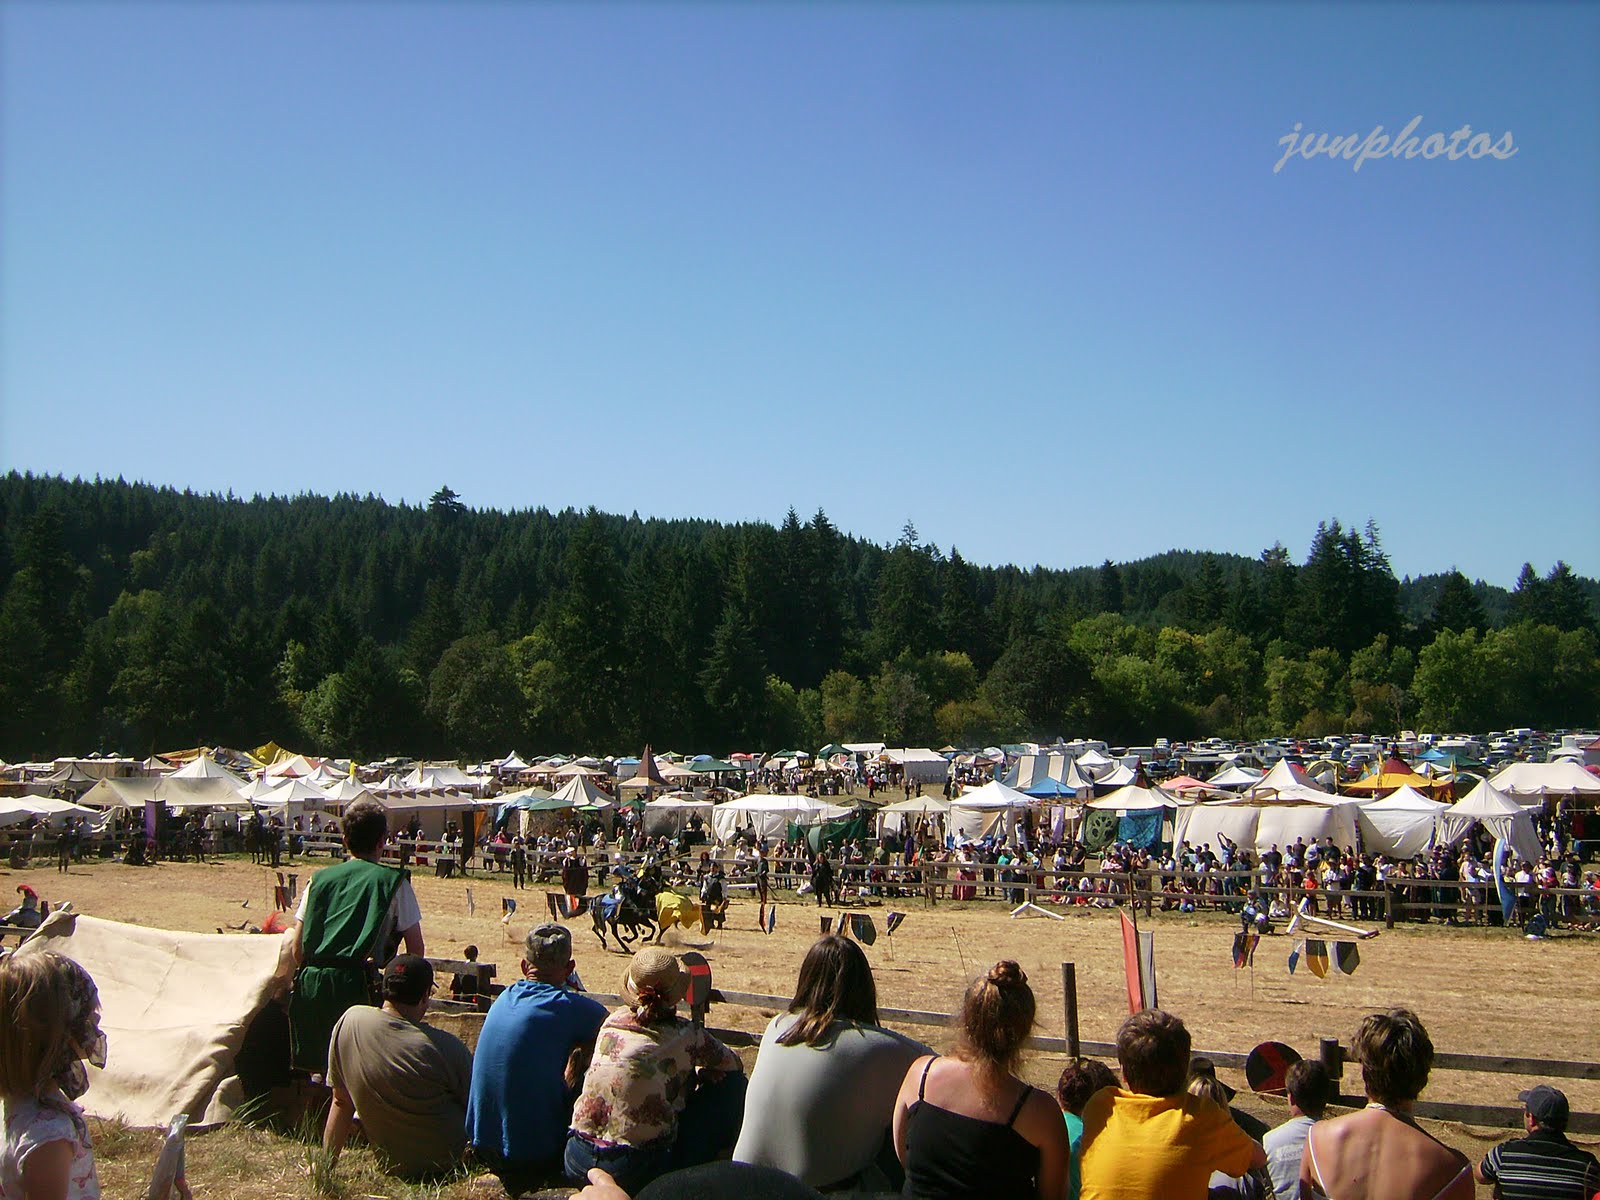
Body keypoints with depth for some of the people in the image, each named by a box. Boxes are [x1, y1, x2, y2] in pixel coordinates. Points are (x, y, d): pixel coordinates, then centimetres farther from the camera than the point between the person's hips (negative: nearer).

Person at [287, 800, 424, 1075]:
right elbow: (416, 949, 2)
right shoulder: (393, 882, 2)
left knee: (322, 1069, 17)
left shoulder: (319, 879, 13)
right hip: (355, 987, -4)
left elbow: (297, 947, 12)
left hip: (311, 983, 4)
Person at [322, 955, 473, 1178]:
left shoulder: (350, 1020, -13)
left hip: (394, 1161, 5)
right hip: (450, 1159, -4)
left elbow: (341, 1102, -3)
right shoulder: (445, 1046, -24)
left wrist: (326, 1164, 7)